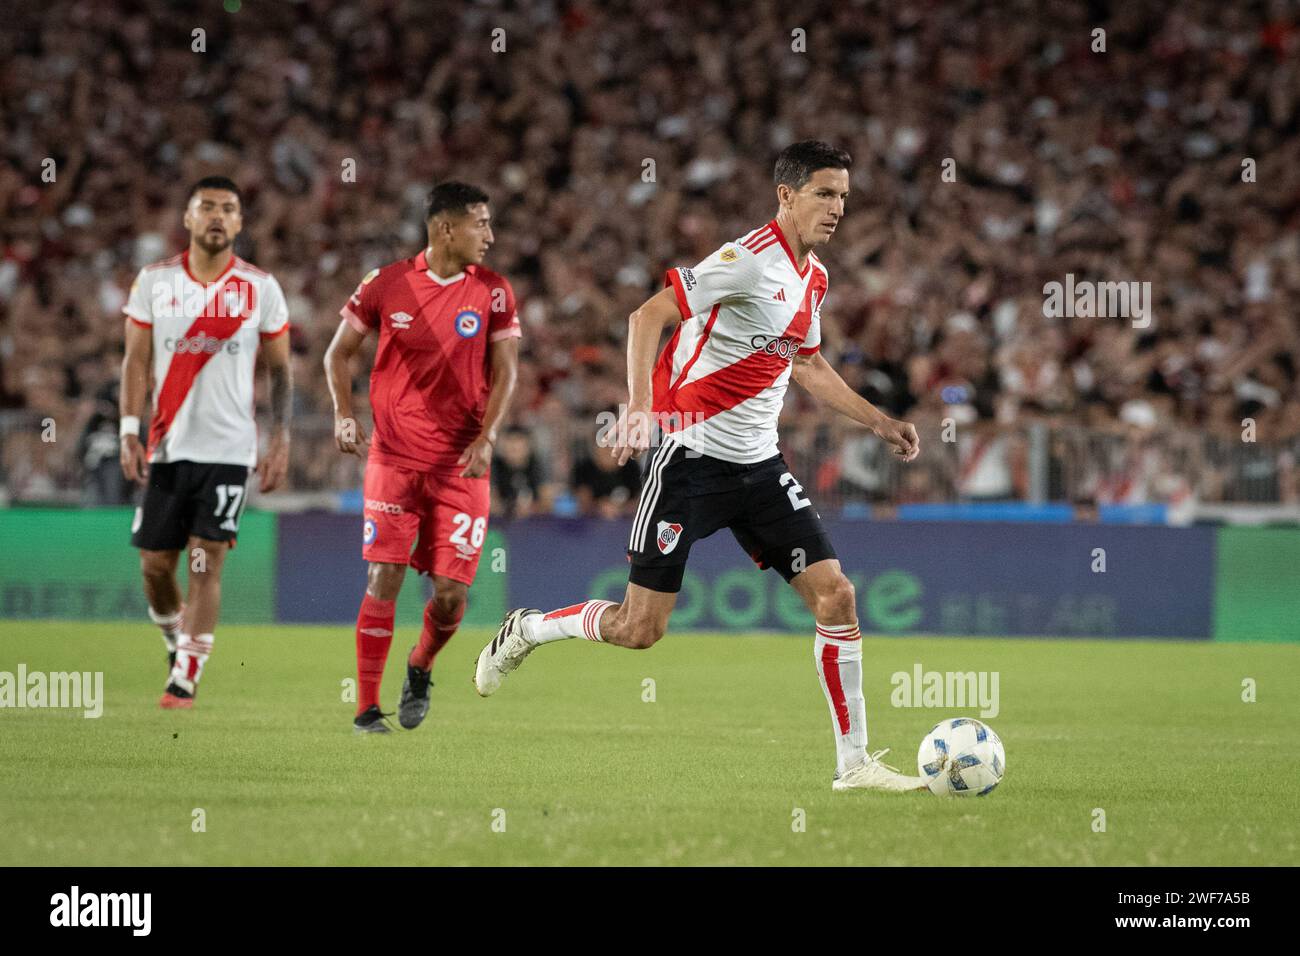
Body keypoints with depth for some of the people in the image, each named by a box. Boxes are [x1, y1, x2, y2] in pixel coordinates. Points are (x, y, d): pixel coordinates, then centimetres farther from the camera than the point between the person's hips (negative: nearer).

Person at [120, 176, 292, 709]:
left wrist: (280, 439, 0)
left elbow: (280, 369, 8)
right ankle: (177, 647, 31)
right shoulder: (155, 281, 5)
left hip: (228, 447, -2)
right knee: (154, 564, 4)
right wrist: (129, 431, -3)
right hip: (167, 446, 2)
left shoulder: (261, 288, 3)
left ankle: (186, 679, -7)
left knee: (206, 563, -10)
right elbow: (136, 360, 6)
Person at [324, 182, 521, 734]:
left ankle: (420, 669, 29)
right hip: (394, 457, -1)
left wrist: (487, 436, -12)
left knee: (451, 593, -3)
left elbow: (505, 371, 2)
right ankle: (367, 708, 0)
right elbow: (340, 352, 9)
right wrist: (343, 414, -5)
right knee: (383, 579, -9)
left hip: (462, 464, 1)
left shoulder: (492, 292, 2)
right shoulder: (387, 285, -1)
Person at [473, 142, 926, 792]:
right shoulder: (751, 260, -16)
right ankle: (526, 631, 23)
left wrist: (879, 423, 23)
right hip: (692, 457, -7)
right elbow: (649, 316, -21)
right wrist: (639, 406, -33)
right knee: (640, 628, -5)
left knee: (835, 594, -6)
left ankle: (853, 762, 0)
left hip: (759, 467, 7)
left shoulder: (813, 278, 10)